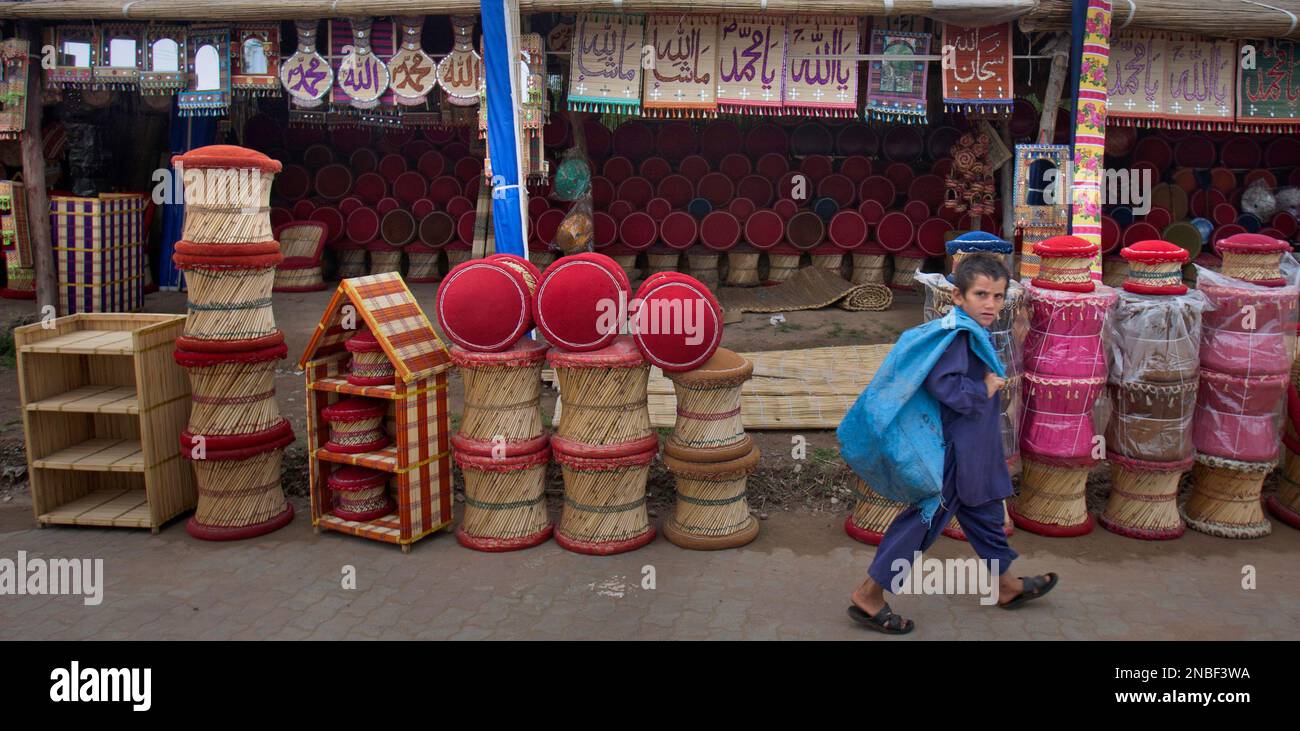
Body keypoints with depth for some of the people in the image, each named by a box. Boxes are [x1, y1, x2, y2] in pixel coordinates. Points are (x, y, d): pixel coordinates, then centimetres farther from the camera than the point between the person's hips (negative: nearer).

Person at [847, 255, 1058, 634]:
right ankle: (869, 596, 6)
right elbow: (943, 384, -35)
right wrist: (984, 390, -22)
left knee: (984, 514, 24)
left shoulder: (975, 333, 9)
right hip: (952, 452, -10)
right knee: (926, 518, -3)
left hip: (973, 450, 10)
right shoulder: (956, 336, -24)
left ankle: (1004, 584, 43)